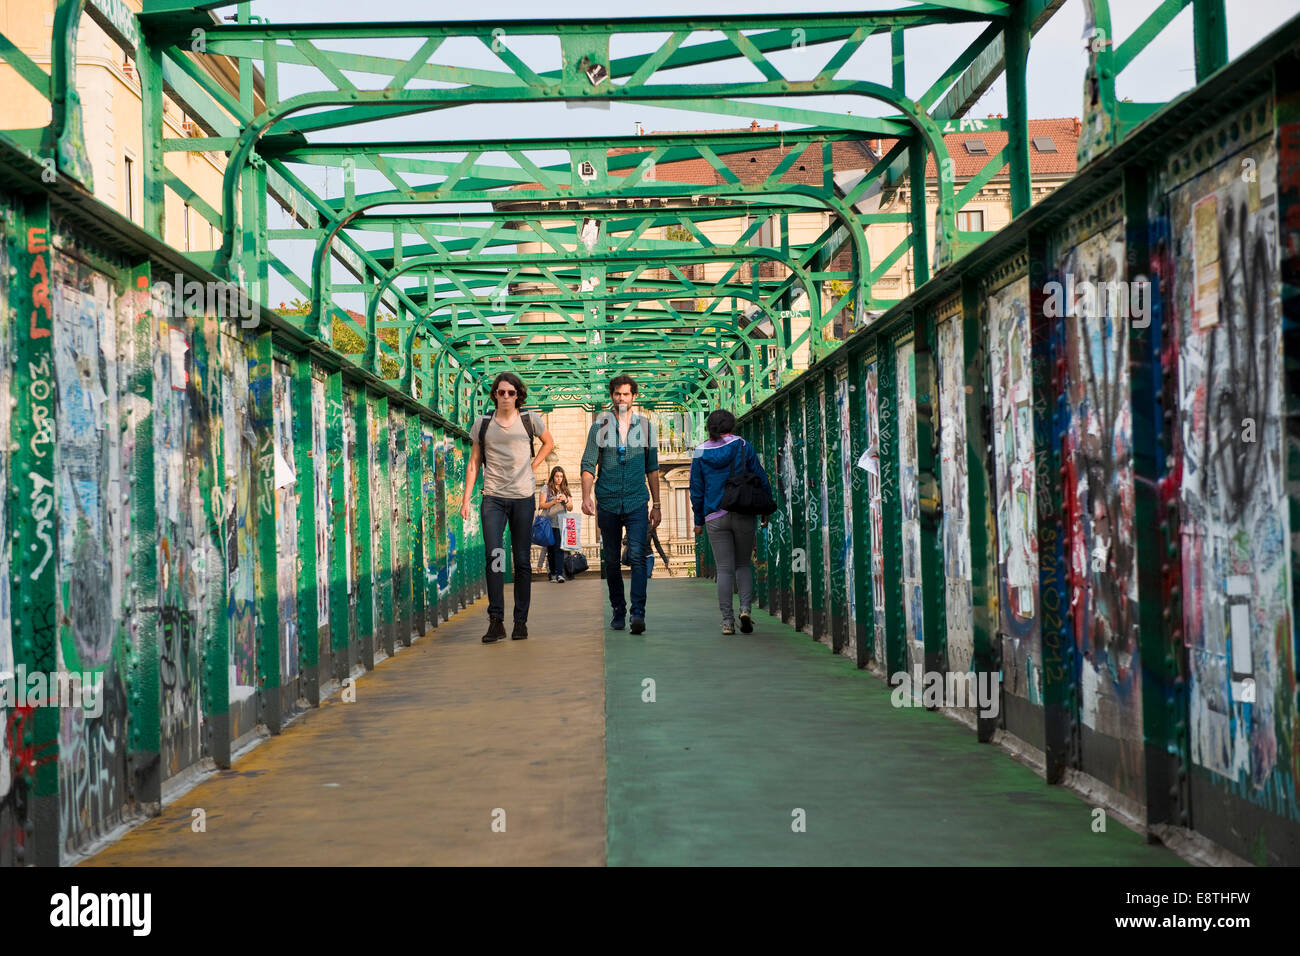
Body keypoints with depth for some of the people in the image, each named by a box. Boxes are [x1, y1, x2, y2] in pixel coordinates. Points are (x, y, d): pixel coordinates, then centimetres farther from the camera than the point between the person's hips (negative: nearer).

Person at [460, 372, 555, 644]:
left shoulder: (530, 420, 5)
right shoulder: (483, 424, 6)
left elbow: (549, 442, 24)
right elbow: (473, 464, 11)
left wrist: (533, 464, 9)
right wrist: (466, 498, 4)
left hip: (523, 498, 0)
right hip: (493, 498, 0)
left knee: (522, 561, 3)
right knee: (493, 557, -13)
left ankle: (521, 621, 10)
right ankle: (496, 621, -12)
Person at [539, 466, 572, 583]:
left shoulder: (565, 489, 16)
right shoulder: (546, 488, 5)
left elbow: (570, 508, 17)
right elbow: (541, 505, 0)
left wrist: (566, 501, -3)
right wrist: (554, 502, -12)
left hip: (561, 524, 1)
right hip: (549, 523, -1)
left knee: (559, 548, -11)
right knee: (551, 549, 1)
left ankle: (559, 574, -19)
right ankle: (553, 573, 10)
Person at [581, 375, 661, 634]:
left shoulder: (644, 426, 9)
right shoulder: (600, 426, 4)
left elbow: (652, 468, 14)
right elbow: (588, 464, 0)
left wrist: (656, 504, 11)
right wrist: (586, 496, -14)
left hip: (636, 501, -1)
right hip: (608, 503, 1)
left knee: (637, 556, -15)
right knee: (612, 561, 8)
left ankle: (638, 613, -19)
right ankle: (618, 612, 20)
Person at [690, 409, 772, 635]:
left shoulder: (700, 453, 3)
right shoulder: (742, 446, -1)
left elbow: (696, 489, 6)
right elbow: (760, 478, 0)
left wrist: (699, 520, 14)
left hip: (715, 518, 1)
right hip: (743, 514, -1)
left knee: (724, 569, 4)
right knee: (743, 564, 15)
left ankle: (728, 621, 0)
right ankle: (745, 608, -5)